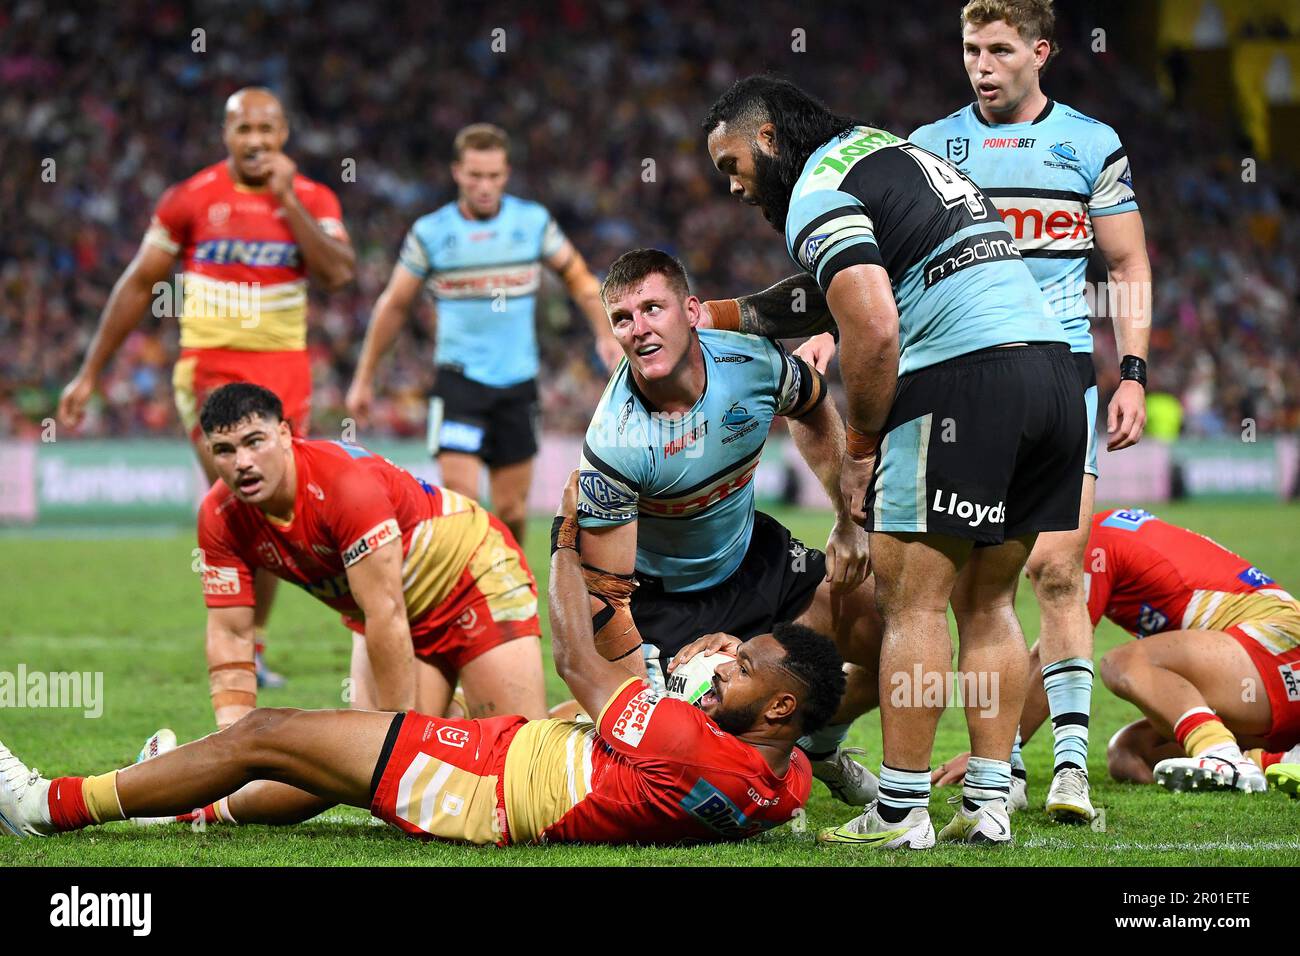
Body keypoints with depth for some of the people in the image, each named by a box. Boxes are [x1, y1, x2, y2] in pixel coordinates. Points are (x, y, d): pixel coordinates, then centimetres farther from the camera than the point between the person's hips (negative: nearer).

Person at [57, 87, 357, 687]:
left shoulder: (312, 200, 3)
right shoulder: (192, 200, -1)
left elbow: (338, 273, -14)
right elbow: (138, 285, 6)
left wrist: (287, 201, -17)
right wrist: (89, 375, 7)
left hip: (285, 367, 3)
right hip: (211, 366, -3)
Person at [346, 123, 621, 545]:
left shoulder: (533, 221, 1)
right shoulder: (430, 232, -3)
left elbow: (577, 276, 16)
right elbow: (394, 306, 8)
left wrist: (605, 334, 3)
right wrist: (364, 379, 12)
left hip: (518, 381, 2)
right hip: (460, 379, -2)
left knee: (512, 509, 7)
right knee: (459, 498, -17)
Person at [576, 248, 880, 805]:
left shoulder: (756, 363, -20)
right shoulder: (613, 444, -34)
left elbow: (813, 415, 8)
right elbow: (604, 593, -29)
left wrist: (849, 521, 4)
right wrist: (654, 697, -32)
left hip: (750, 555, 5)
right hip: (659, 593, -5)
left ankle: (819, 752, 30)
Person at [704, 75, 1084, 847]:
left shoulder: (817, 194, -3)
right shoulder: (900, 153, 26)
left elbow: (874, 333, -15)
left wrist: (860, 449, -2)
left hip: (964, 378, -9)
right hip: (1054, 360, 9)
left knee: (913, 601, -3)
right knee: (987, 601, 13)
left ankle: (900, 813, -2)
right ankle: (990, 804, 10)